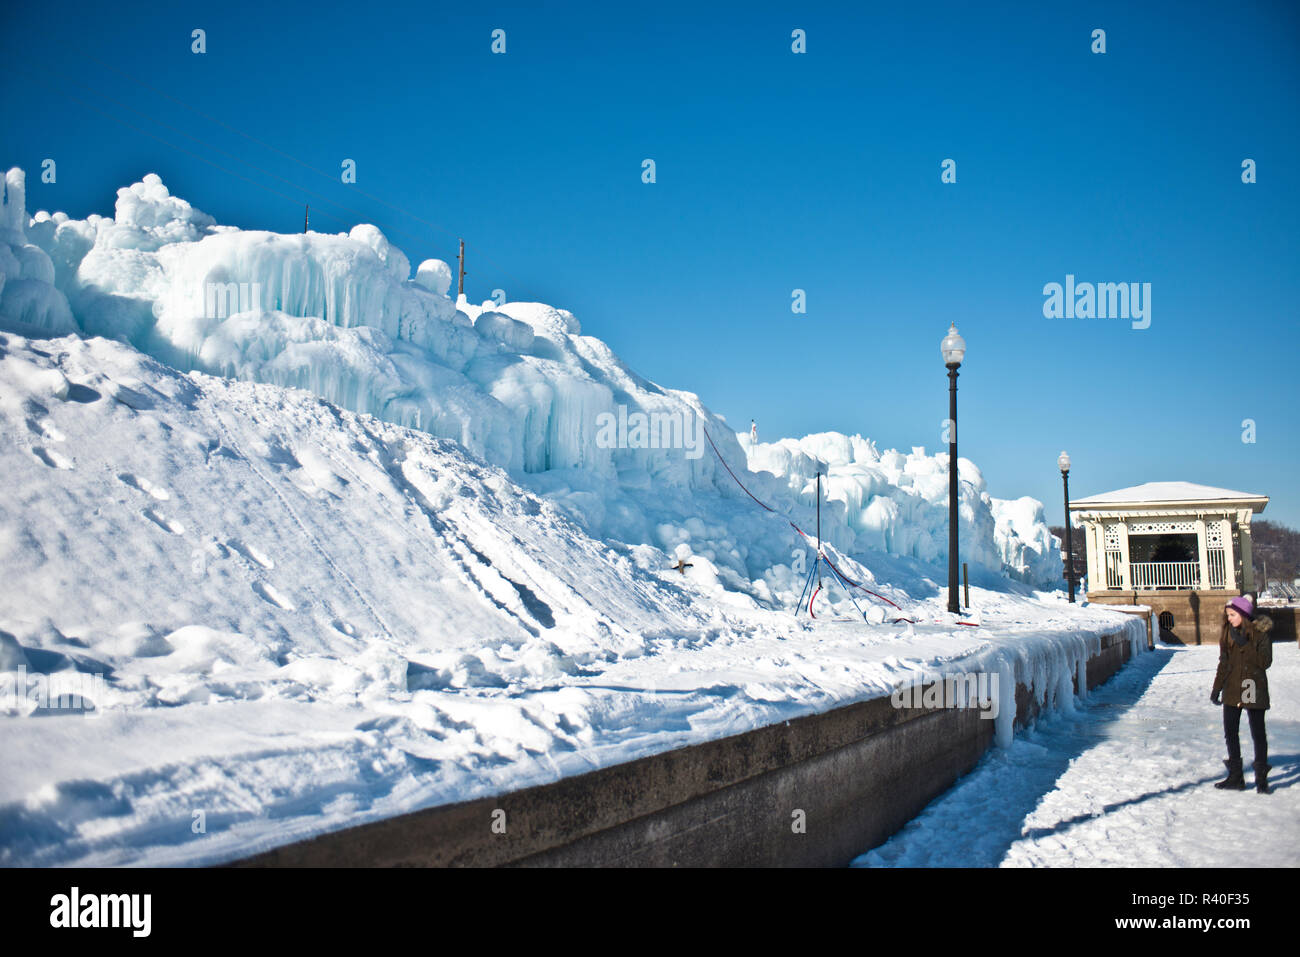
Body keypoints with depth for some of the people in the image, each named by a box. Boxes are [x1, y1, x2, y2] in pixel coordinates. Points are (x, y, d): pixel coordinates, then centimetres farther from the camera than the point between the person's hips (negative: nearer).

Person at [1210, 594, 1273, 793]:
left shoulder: (1260, 633, -7)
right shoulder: (1228, 634, 8)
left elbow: (1265, 661, -17)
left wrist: (1245, 645, -22)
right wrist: (1216, 688, 11)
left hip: (1254, 689, -5)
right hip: (1232, 690, 5)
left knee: (1258, 733, 2)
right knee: (1230, 732, 5)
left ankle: (1261, 778, 13)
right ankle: (1235, 777, 14)